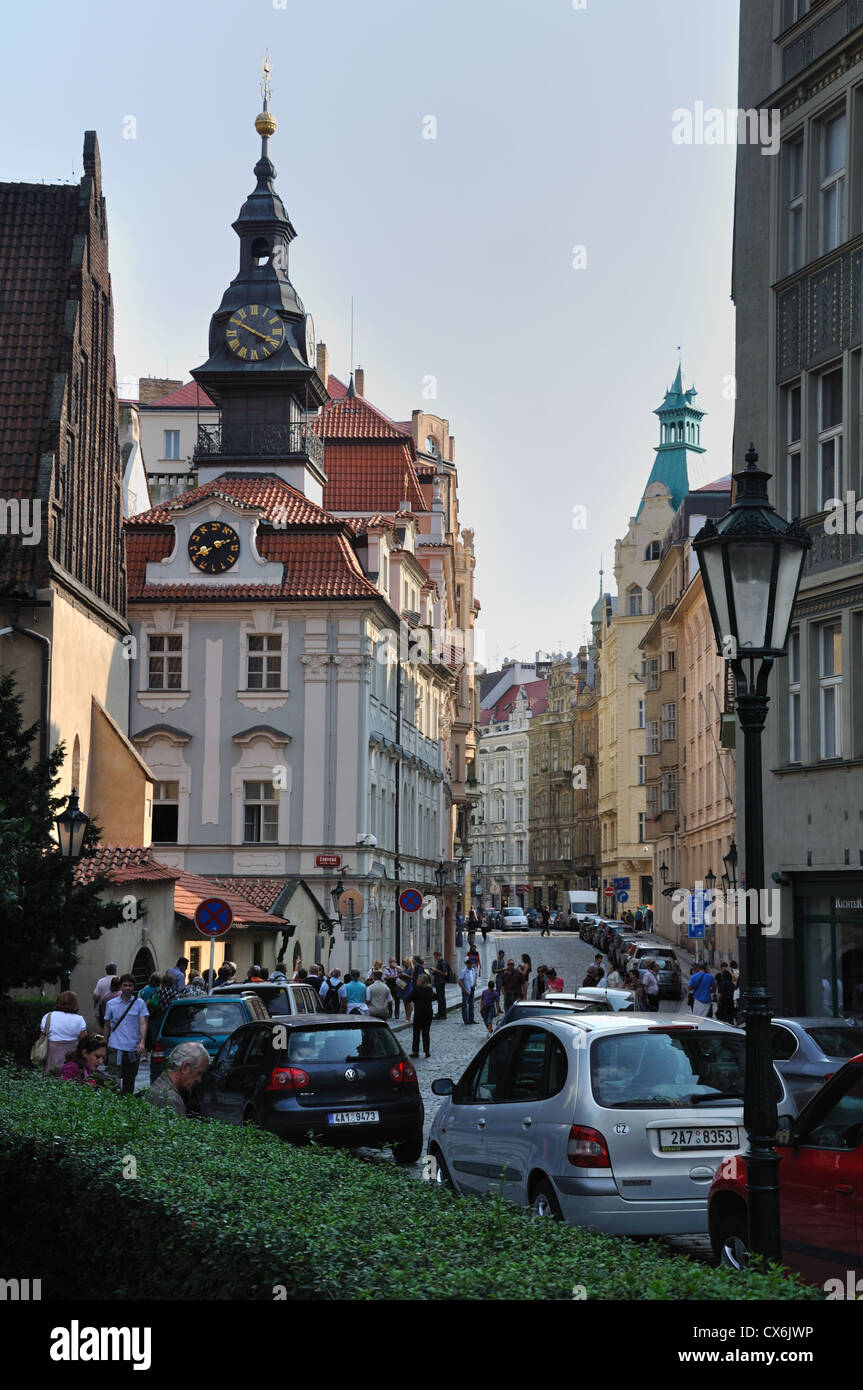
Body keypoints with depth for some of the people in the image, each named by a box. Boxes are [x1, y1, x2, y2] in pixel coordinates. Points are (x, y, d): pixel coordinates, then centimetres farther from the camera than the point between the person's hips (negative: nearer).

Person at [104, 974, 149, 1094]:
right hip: (115, 1047, -1)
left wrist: (142, 1042, -19)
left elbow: (143, 1023, -6)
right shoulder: (111, 1004, 8)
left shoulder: (139, 1003, 3)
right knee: (114, 1078, -12)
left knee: (129, 1080, 12)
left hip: (133, 1048, 1)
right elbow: (107, 1025, 16)